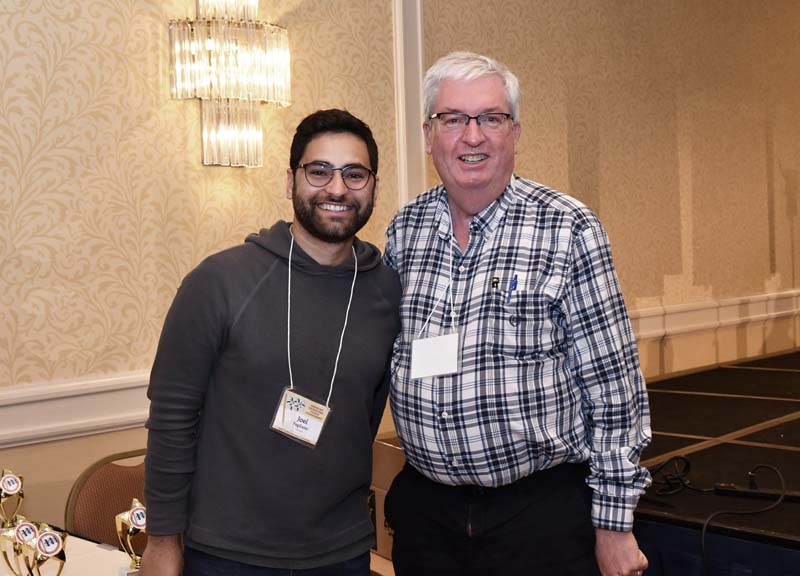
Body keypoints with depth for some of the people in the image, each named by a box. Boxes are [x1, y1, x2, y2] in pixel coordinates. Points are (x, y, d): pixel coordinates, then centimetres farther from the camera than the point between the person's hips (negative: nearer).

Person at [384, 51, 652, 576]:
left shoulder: (569, 230, -11)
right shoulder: (402, 231, 2)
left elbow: (614, 389, -9)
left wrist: (614, 524, -8)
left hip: (544, 512, -3)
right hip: (424, 507, 4)